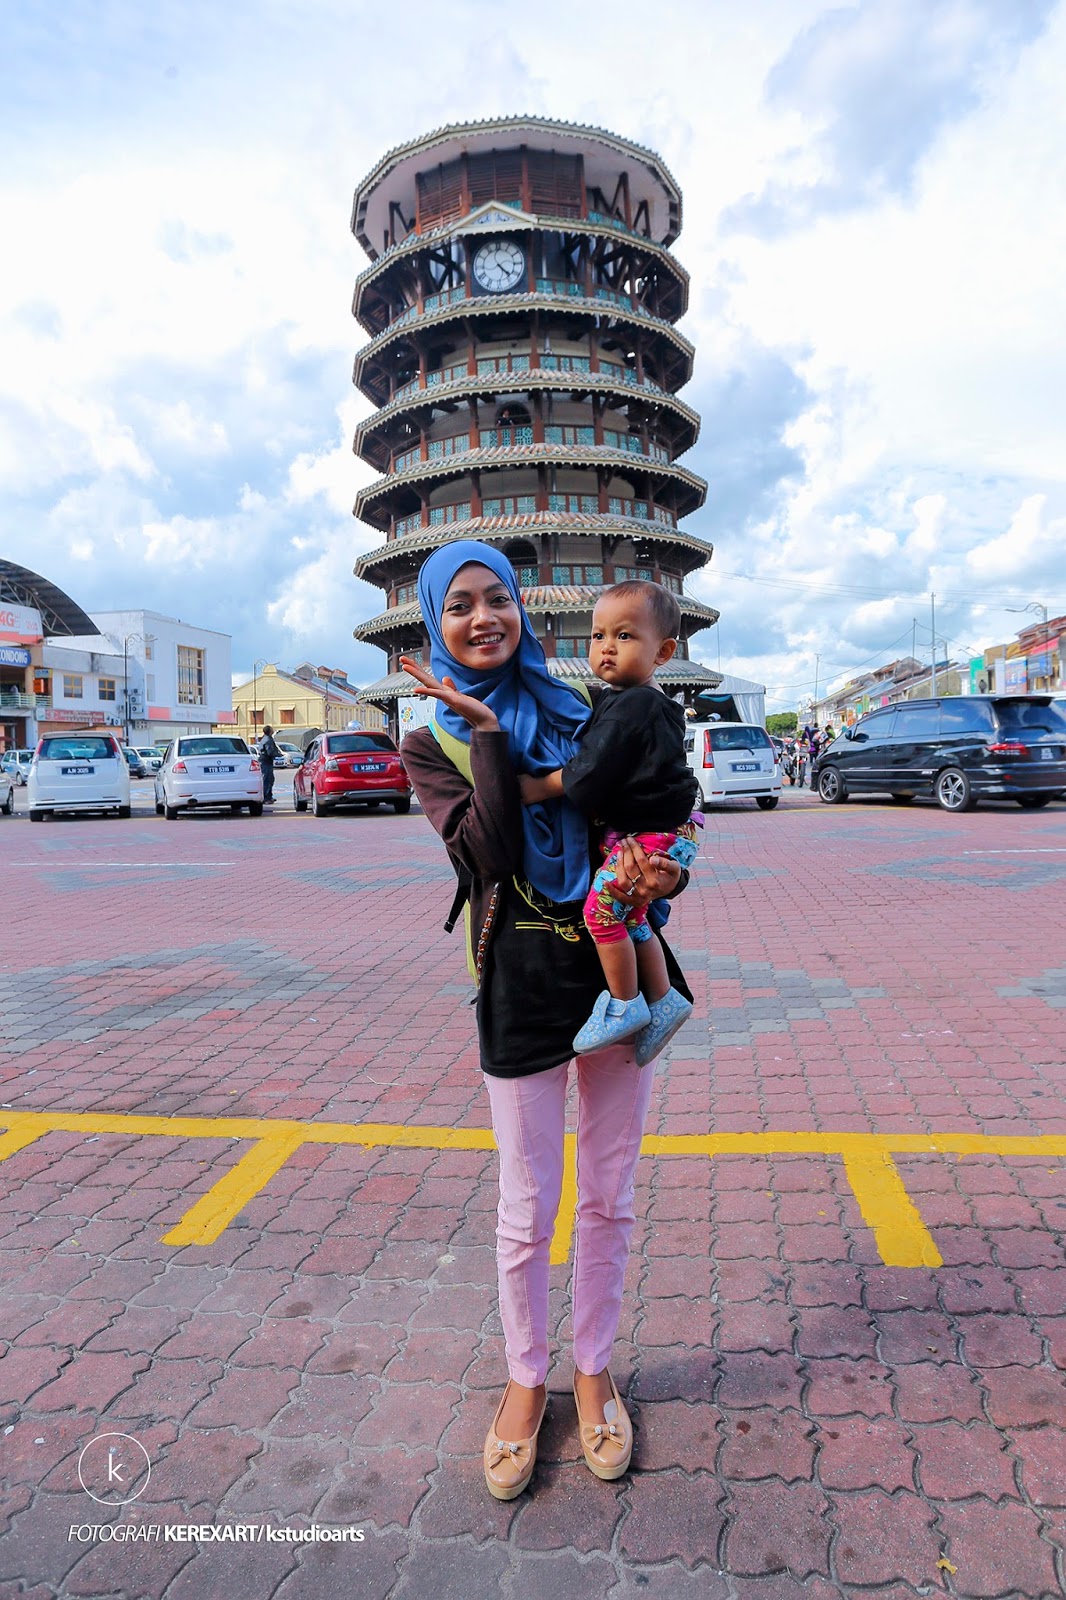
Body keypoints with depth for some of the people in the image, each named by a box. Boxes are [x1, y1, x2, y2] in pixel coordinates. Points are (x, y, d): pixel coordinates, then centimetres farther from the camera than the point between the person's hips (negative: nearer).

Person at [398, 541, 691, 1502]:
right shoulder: (434, 746, 1)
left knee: (609, 1200, 15)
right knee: (528, 1212, 10)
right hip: (522, 982, -2)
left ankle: (594, 1368, 38)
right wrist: (488, 730, -14)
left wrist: (660, 873, -15)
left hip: (619, 965, 3)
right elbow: (493, 852, -15)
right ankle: (526, 1378, 36)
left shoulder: (583, 717, 8)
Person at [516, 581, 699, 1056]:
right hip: (658, 828, 11)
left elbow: (588, 776, -22)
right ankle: (662, 1001, 24)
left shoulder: (629, 707, -20)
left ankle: (623, 1004, 7)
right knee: (629, 917, 15)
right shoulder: (652, 704, 13)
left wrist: (538, 787, -11)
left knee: (602, 908, -8)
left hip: (649, 835, -11)